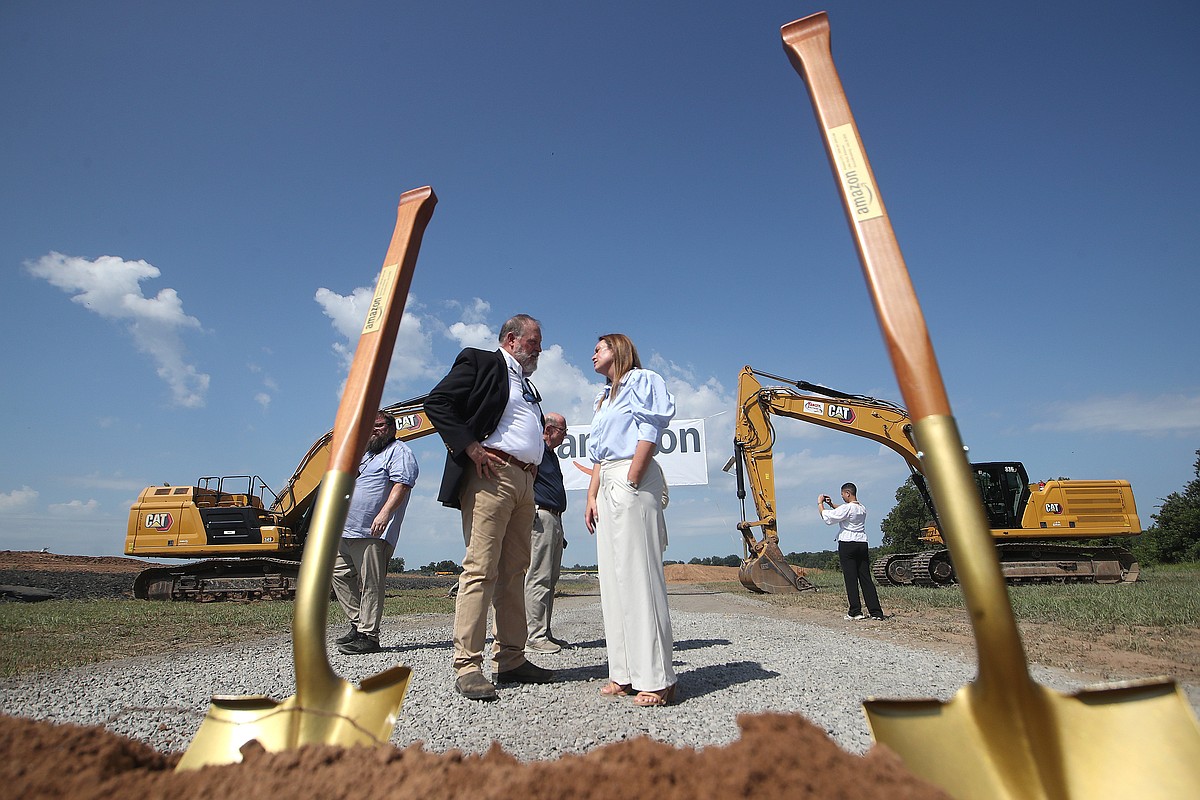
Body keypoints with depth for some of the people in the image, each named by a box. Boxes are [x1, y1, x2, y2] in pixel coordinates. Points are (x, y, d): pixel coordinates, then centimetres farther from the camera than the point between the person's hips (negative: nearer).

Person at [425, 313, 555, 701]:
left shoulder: (528, 385, 27)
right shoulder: (479, 361, 3)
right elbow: (437, 402, -8)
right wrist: (471, 447, -14)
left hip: (524, 483, 8)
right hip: (490, 475, -8)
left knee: (514, 573, 9)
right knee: (480, 570, -9)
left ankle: (511, 659, 17)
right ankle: (467, 666, -2)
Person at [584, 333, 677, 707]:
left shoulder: (641, 380, 3)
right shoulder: (604, 398, 27)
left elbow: (649, 432, -9)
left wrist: (631, 483, -17)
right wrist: (592, 497, 12)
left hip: (633, 483, -9)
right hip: (607, 486, 9)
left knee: (639, 576, -10)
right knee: (614, 578, 5)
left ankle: (656, 679, -4)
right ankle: (625, 673, 11)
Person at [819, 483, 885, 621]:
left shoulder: (846, 508, -13)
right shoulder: (862, 508, 12)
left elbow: (827, 518, -13)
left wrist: (820, 503, 0)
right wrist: (832, 504, 27)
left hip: (847, 545, -7)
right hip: (862, 544, 7)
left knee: (851, 579, -2)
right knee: (866, 578, 7)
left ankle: (855, 612, 0)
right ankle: (876, 612, 6)